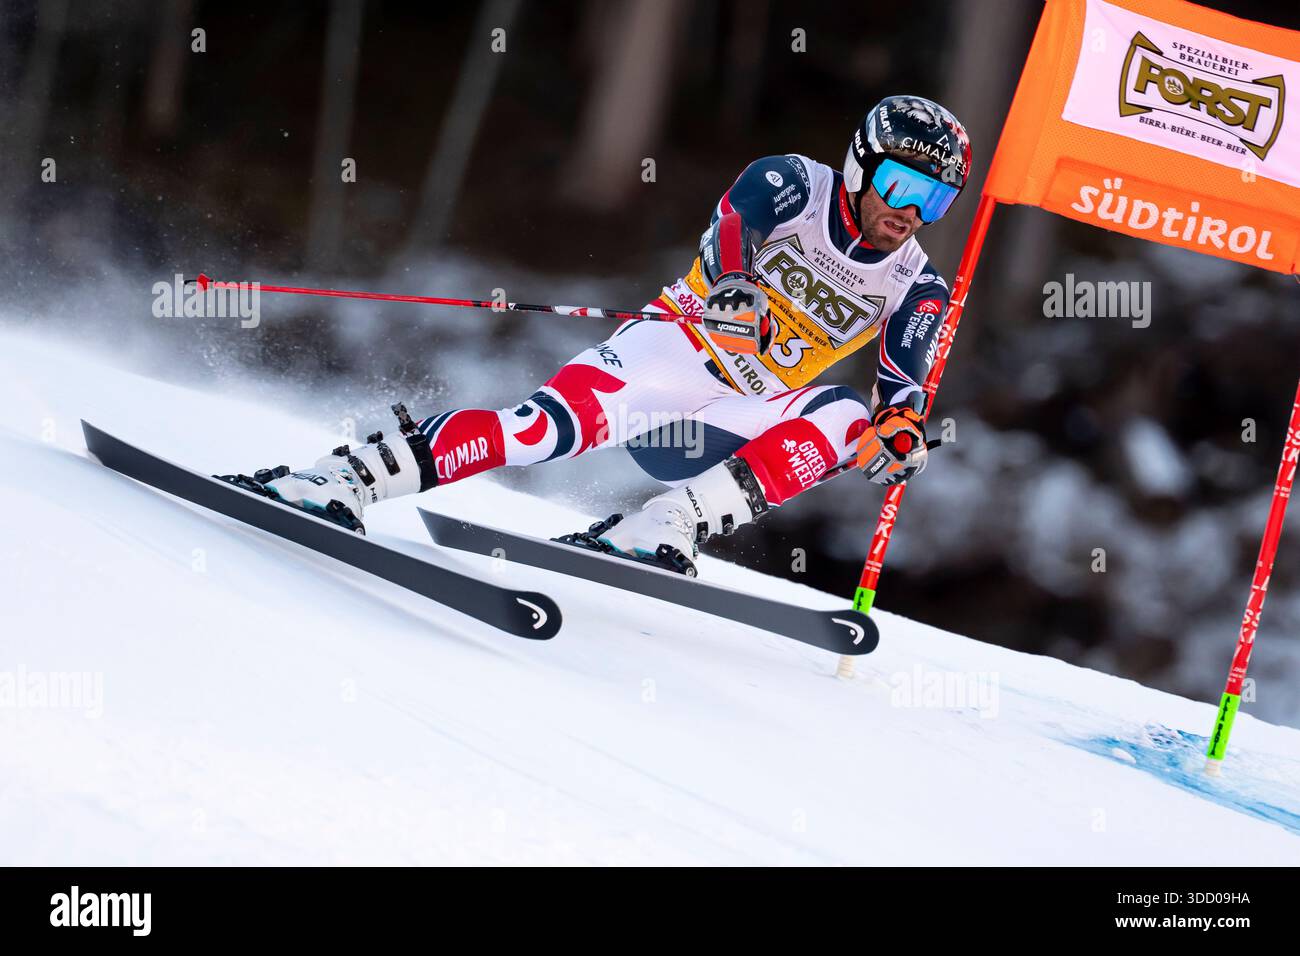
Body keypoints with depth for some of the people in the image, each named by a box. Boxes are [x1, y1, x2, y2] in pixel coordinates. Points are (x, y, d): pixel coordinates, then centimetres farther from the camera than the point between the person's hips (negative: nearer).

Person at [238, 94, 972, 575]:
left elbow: (905, 397, 2)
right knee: (570, 418, -33)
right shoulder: (794, 187, -3)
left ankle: (666, 528, -35)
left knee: (847, 417, -25)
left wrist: (902, 433, -23)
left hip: (736, 423, 4)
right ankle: (347, 478, -37)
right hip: (678, 351, -4)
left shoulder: (919, 294, 6)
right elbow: (735, 220, -22)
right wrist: (726, 283, -45)